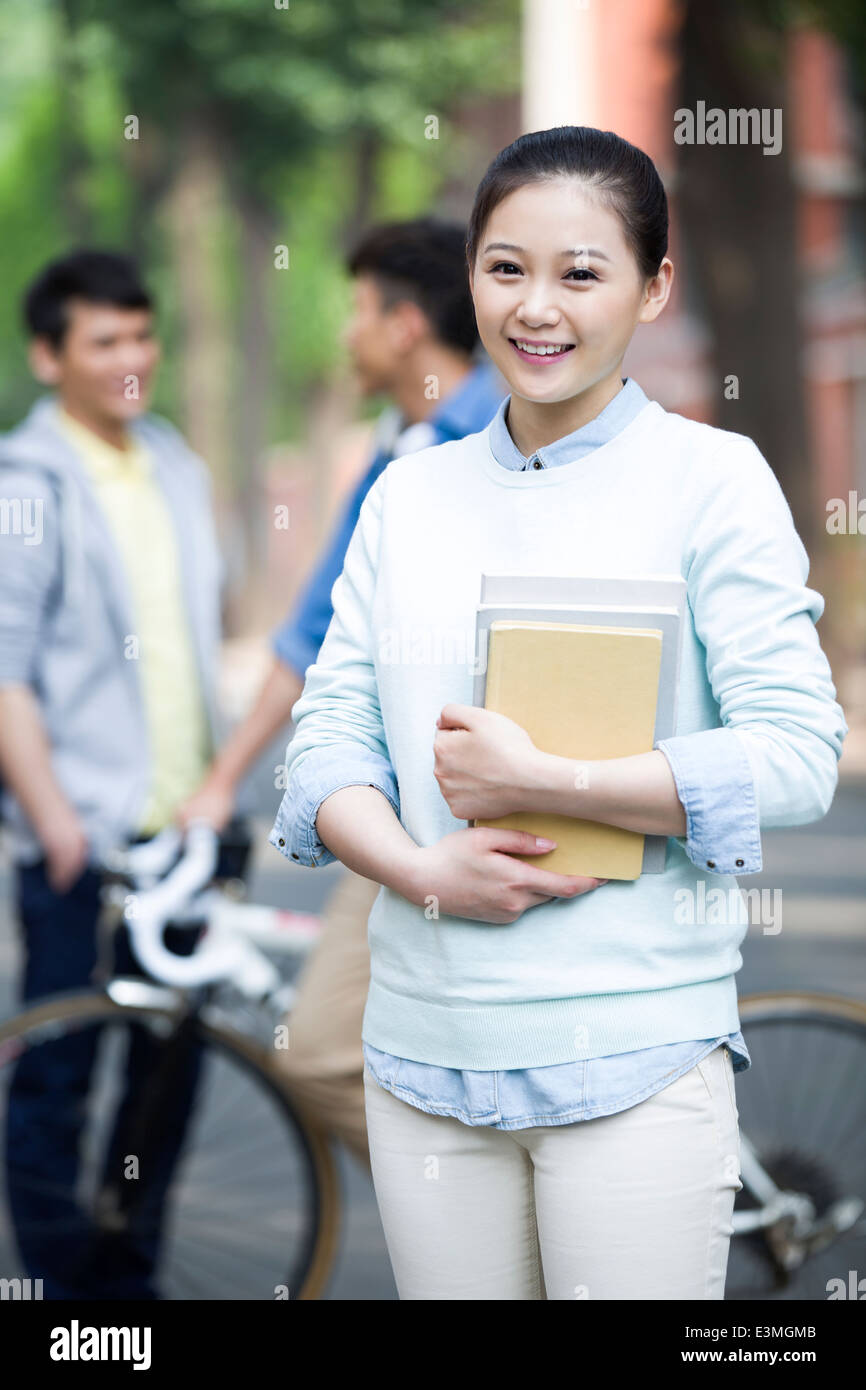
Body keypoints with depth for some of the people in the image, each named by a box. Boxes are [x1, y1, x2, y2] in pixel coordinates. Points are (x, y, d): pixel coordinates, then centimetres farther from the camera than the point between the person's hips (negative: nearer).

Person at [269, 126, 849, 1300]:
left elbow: (796, 754, -10)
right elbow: (326, 738, 7)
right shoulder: (410, 495, 11)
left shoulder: (712, 478, -2)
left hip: (637, 1058, -4)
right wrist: (425, 870, -13)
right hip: (423, 1046, 4)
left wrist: (540, 782, -16)